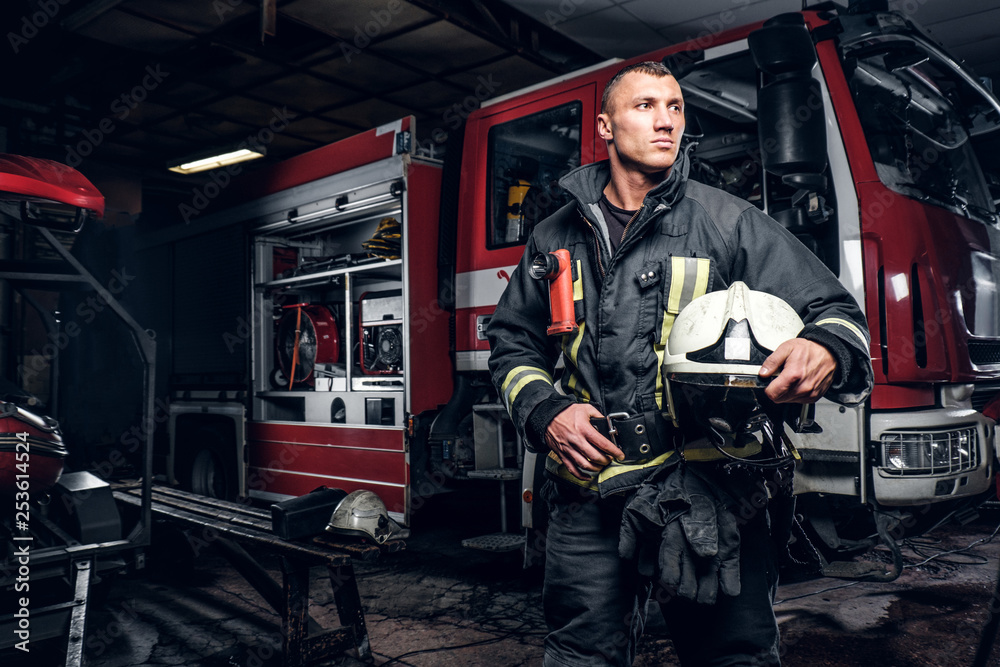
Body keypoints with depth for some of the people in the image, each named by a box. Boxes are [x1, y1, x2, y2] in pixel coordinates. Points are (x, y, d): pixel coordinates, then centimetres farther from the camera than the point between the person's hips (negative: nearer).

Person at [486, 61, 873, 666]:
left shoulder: (728, 221, 4)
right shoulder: (557, 237, 13)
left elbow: (835, 310, 2)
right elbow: (512, 342, 19)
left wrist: (826, 354, -22)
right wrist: (545, 412, 0)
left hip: (711, 491, -2)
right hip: (590, 498, 2)